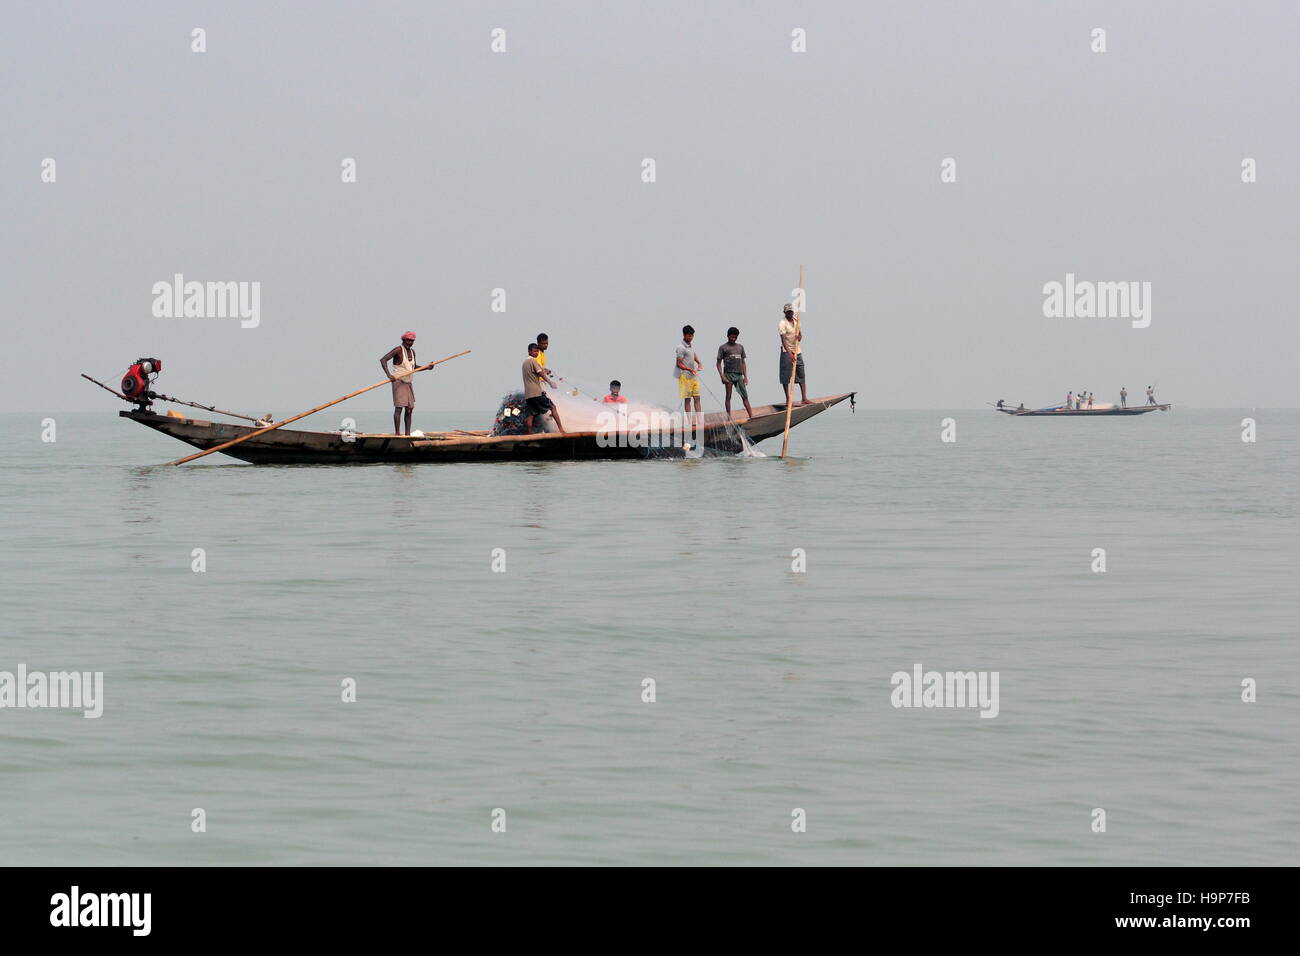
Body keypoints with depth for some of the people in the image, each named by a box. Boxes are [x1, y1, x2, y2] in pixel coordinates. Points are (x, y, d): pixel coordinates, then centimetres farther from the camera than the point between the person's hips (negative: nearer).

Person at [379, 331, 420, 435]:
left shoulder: (412, 352, 13)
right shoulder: (399, 350, -11)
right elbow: (383, 360, -21)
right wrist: (389, 375, -32)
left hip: (408, 383, 8)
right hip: (398, 382, -8)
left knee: (410, 409, 5)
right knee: (399, 407, -14)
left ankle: (407, 433, 7)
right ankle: (397, 433, -18)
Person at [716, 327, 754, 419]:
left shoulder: (740, 347, 16)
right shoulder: (723, 347, 3)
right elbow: (719, 363, 2)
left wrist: (745, 376, 11)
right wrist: (722, 376, -9)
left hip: (739, 375, 4)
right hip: (728, 374, -4)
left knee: (745, 396, 1)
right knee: (728, 396, -1)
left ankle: (751, 416, -1)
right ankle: (729, 417, 2)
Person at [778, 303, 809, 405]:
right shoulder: (782, 323, -11)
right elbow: (783, 340, -19)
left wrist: (799, 337, -10)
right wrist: (790, 354, -30)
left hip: (797, 351, 6)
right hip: (786, 352, -6)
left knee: (801, 376, 1)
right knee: (786, 377, -2)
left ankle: (804, 399, 1)